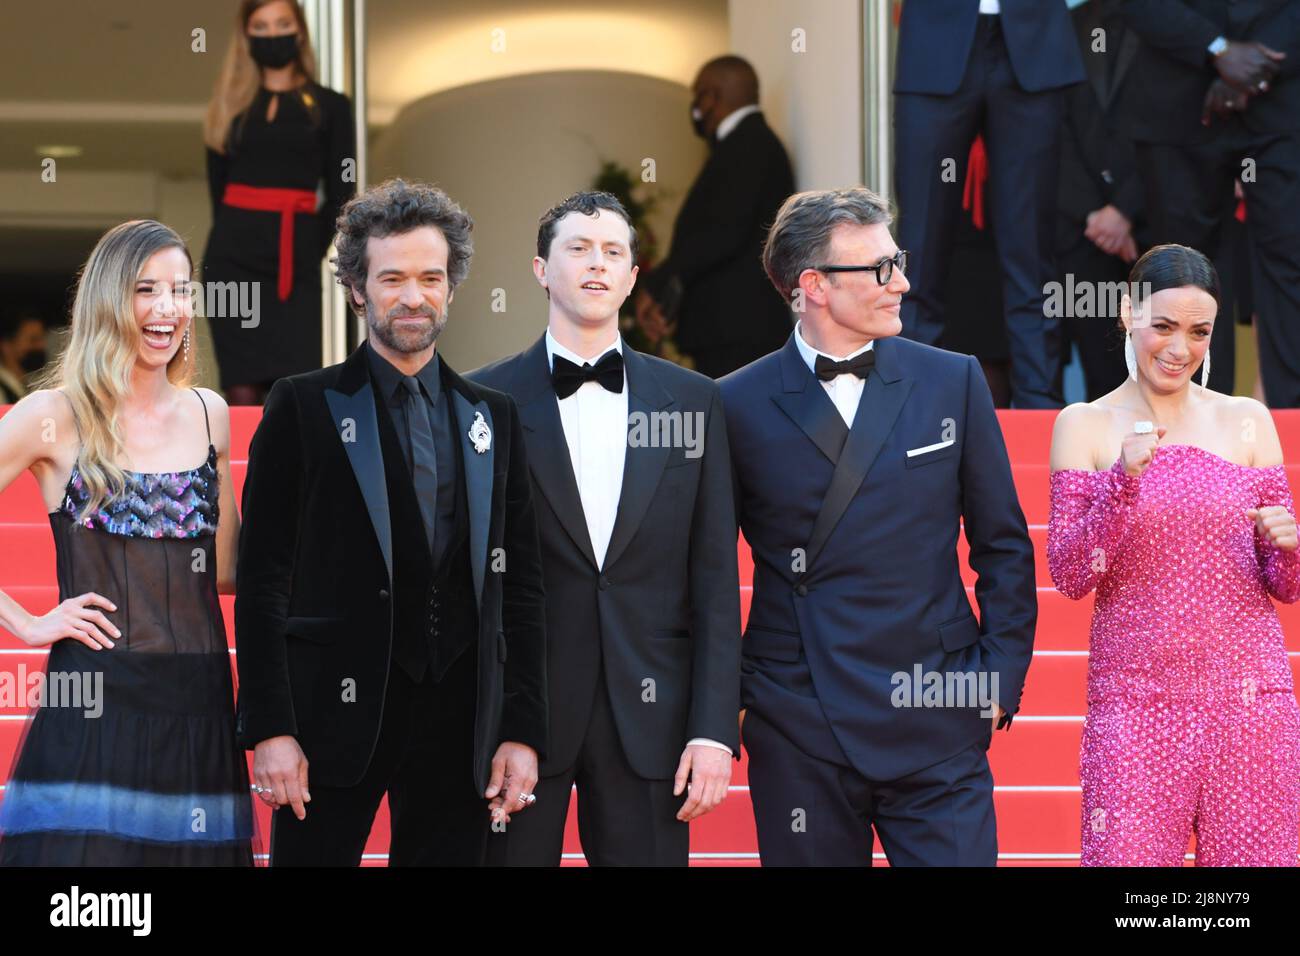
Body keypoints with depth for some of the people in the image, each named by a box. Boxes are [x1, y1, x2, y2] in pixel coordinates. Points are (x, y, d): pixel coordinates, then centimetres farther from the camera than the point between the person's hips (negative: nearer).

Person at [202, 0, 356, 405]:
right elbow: (218, 186, 14)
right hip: (234, 255, 2)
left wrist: (309, 251, -1)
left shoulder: (329, 106, 8)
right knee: (243, 392, -3)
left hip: (294, 264, -2)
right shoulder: (232, 106, 13)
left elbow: (340, 193, 6)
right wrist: (244, 236, 4)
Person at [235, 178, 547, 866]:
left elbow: (518, 589, 12)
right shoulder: (304, 407, 3)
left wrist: (523, 731, 4)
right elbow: (262, 582, -2)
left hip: (458, 720, 3)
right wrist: (270, 729, -10)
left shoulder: (492, 418, 13)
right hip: (338, 708, -3)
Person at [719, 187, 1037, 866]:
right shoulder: (740, 404, 1)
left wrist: (999, 682, 3)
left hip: (936, 725, 1)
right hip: (797, 731, -1)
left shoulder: (952, 382, 5)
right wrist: (727, 701, 4)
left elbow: (1003, 546, 9)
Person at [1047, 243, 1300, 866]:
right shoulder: (1084, 427, 4)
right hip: (1135, 698, -1)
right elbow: (1070, 577, -3)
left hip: (1248, 696, 2)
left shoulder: (1247, 423, 9)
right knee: (1124, 858, -8)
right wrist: (1123, 481, -16)